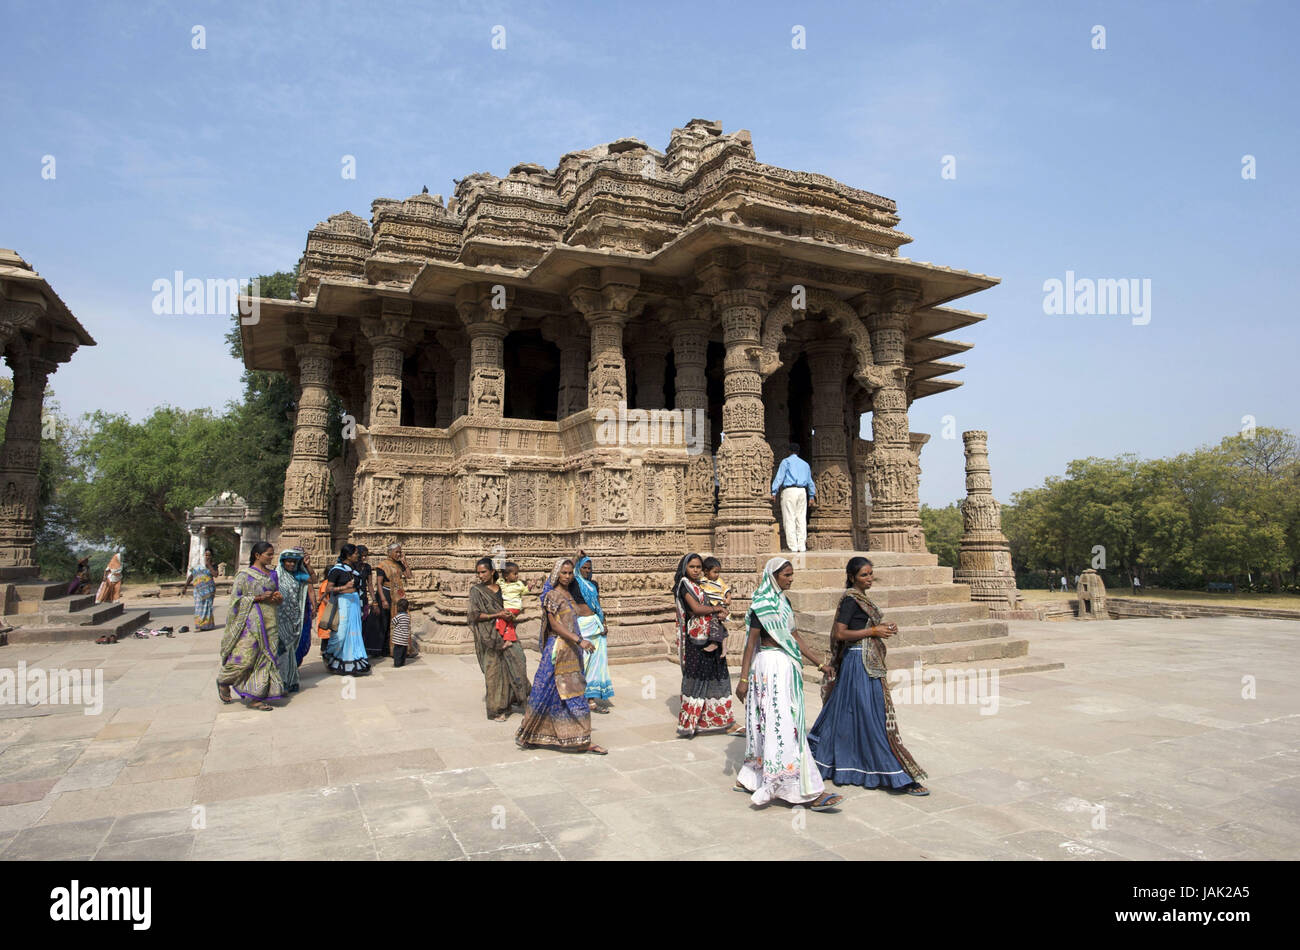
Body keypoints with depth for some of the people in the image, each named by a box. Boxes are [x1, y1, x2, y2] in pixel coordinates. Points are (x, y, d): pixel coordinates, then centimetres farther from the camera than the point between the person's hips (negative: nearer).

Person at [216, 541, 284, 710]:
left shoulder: (272, 574, 14)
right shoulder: (245, 574, -4)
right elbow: (236, 598, -8)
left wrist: (278, 598, -2)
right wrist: (258, 598, -18)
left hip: (268, 622, 6)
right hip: (251, 621, -6)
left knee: (264, 658, 3)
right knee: (245, 657, -6)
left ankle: (255, 698, 9)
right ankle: (223, 681, 24)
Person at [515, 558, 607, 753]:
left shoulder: (569, 594, 15)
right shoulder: (552, 595, -10)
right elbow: (554, 624, -17)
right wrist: (579, 640, -22)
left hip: (571, 650, 8)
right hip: (558, 649, -8)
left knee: (574, 694, 8)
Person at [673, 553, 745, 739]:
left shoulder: (701, 585, 19)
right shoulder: (685, 584, -6)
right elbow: (696, 608, -17)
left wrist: (721, 612, -8)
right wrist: (716, 609, -3)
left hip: (710, 637, 8)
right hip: (696, 638, -8)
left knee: (717, 678, 7)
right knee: (696, 678, -5)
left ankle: (727, 723, 12)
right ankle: (687, 723, 4)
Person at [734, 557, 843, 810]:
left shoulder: (783, 601, 13)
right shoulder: (763, 604, -12)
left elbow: (793, 635, 18)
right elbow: (751, 642, -13)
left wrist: (819, 662, 19)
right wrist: (743, 679, -16)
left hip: (786, 666, 9)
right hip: (771, 665, -9)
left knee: (769, 724, 13)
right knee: (785, 725, -7)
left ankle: (749, 779, 24)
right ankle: (810, 792, -5)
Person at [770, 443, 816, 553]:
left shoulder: (786, 461, 4)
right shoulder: (805, 464, 21)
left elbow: (779, 477, -5)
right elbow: (810, 481, 21)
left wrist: (774, 492, -7)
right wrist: (812, 496, 25)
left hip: (789, 491, -5)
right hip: (802, 491, 5)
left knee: (789, 520, -7)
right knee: (801, 519, 5)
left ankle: (793, 547, -13)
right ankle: (802, 547, 2)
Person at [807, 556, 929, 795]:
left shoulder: (860, 597, 13)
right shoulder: (850, 598, -15)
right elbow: (840, 633, -21)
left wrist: (883, 628, 4)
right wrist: (873, 631, -17)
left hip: (868, 662, 10)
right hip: (859, 661, -10)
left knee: (847, 713, 18)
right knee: (872, 716, -5)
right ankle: (897, 775, -1)